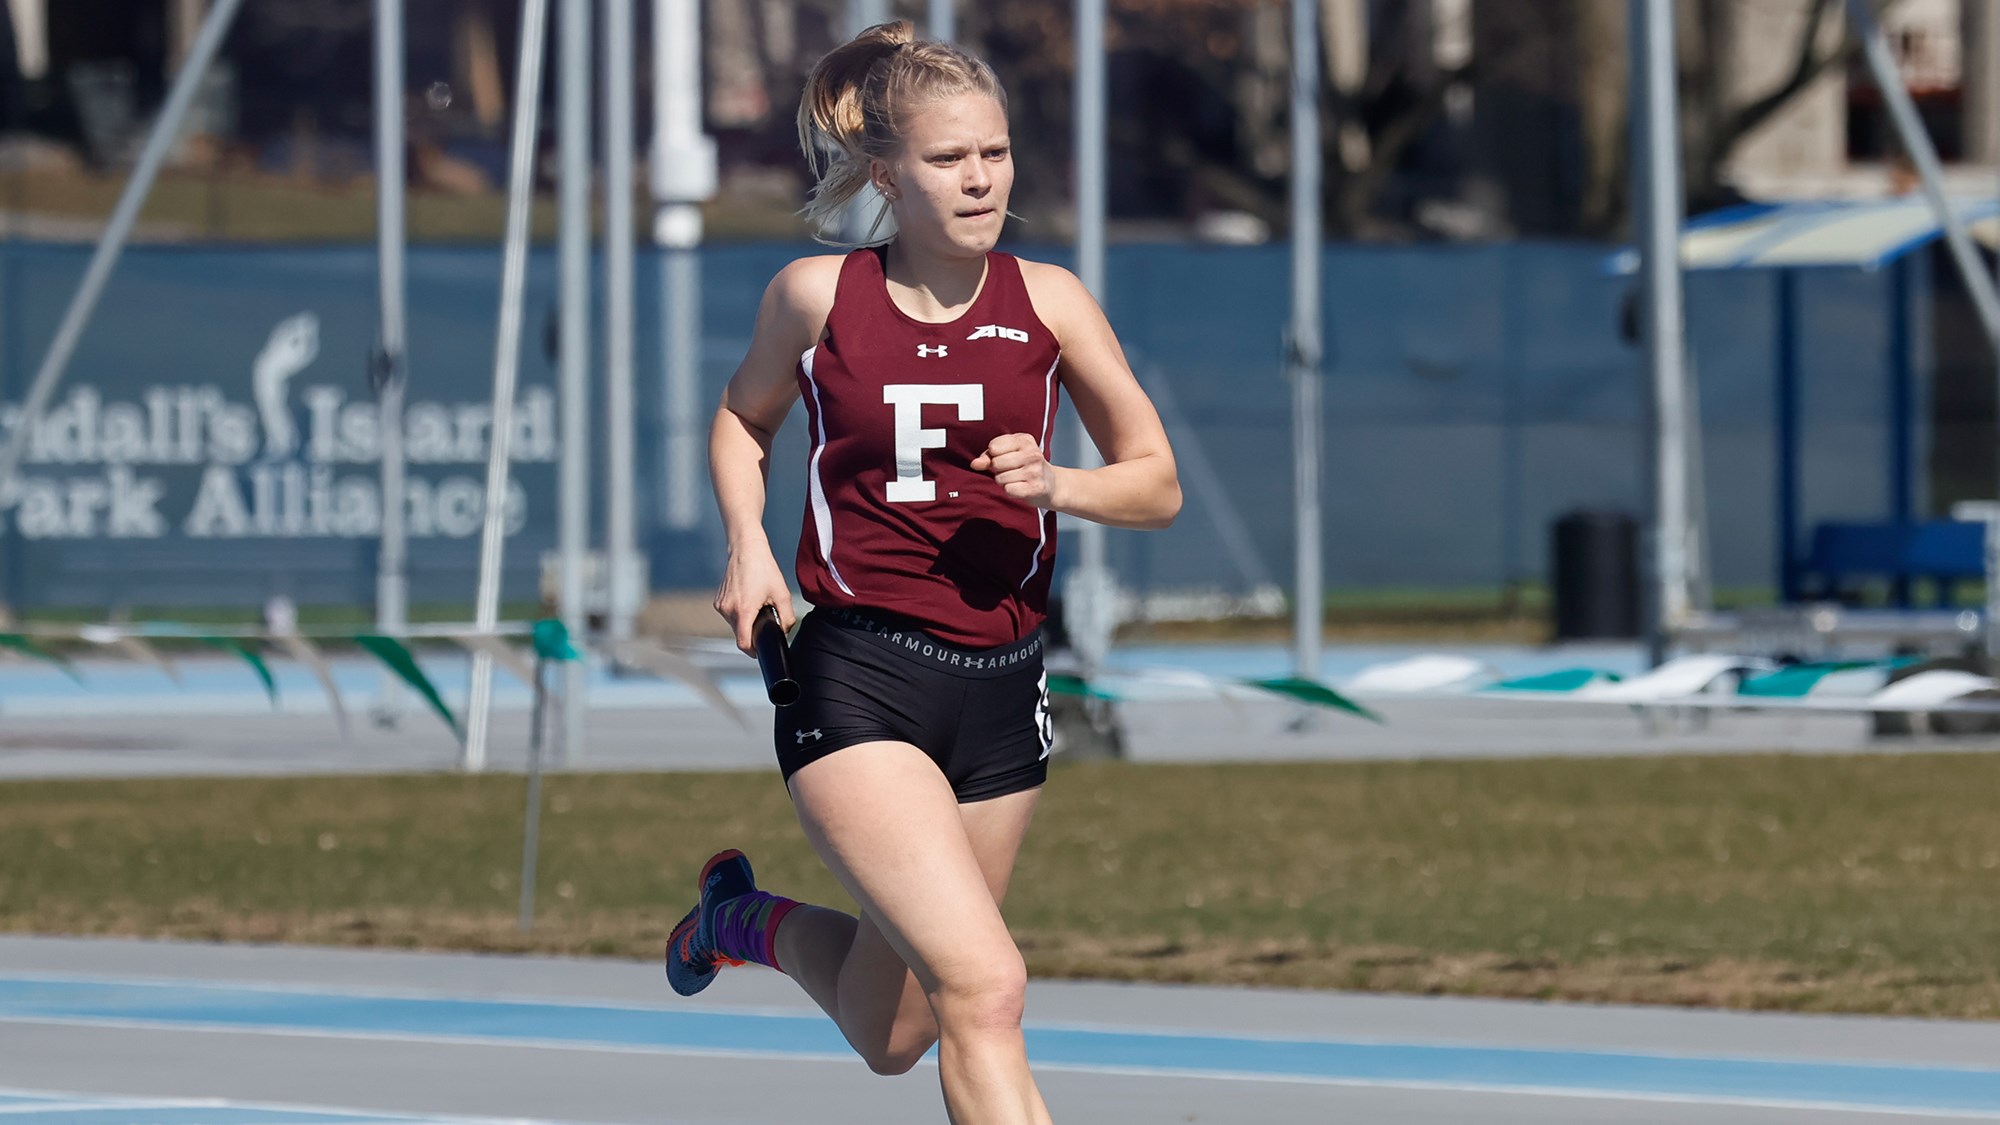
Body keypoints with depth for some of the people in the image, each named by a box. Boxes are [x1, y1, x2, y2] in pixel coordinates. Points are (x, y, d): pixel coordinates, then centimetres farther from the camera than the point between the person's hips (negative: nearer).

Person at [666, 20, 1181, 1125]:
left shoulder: (1048, 300, 1)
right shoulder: (815, 294, -3)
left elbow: (1158, 483, 6)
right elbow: (743, 419, 17)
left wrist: (1054, 486, -14)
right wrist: (747, 547, 0)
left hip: (1000, 691, 4)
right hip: (854, 678, -4)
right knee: (986, 988, -24)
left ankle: (748, 918, 47)